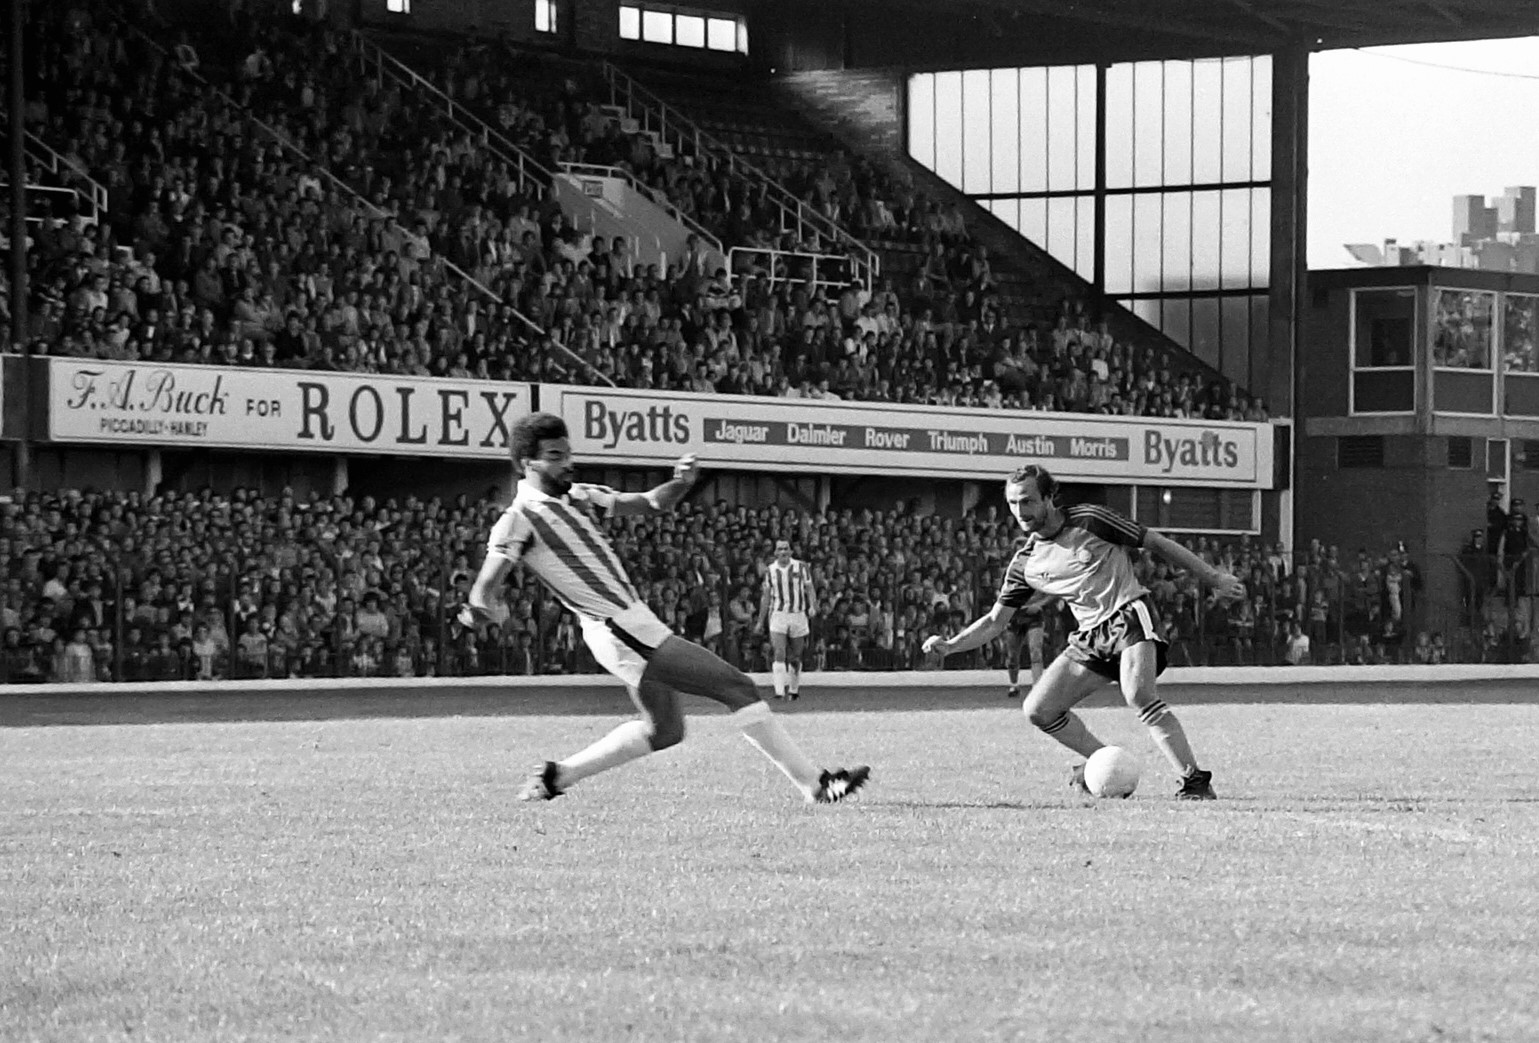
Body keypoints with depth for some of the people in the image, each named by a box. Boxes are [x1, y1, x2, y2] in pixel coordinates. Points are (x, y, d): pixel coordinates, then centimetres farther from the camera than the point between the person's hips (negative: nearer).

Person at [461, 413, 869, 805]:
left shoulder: (576, 497, 12)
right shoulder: (518, 519, -11)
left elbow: (649, 504, 14)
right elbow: (485, 587, -20)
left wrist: (681, 483, -8)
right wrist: (478, 610, -45)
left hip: (636, 624, 10)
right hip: (623, 633, -10)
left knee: (664, 730, 21)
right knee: (737, 688, -9)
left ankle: (556, 776, 23)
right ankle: (814, 785, -6)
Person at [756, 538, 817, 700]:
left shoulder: (801, 567, 1)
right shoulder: (770, 571, 5)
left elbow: (809, 590, 3)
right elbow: (766, 597, 12)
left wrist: (813, 606, -16)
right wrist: (760, 621, 14)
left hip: (798, 615, 0)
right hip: (777, 616, 0)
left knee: (795, 656, 7)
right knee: (779, 654, -15)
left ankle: (794, 689, 23)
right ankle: (779, 691, -21)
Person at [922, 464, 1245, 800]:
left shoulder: (1089, 521, -5)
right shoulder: (1025, 564, 9)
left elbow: (1156, 543, 1)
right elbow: (995, 620, 15)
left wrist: (1215, 578, 2)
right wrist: (950, 645, -2)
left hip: (1129, 615, -6)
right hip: (1090, 637, 6)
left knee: (1138, 694, -31)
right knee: (1038, 709, -3)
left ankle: (1194, 780, -28)